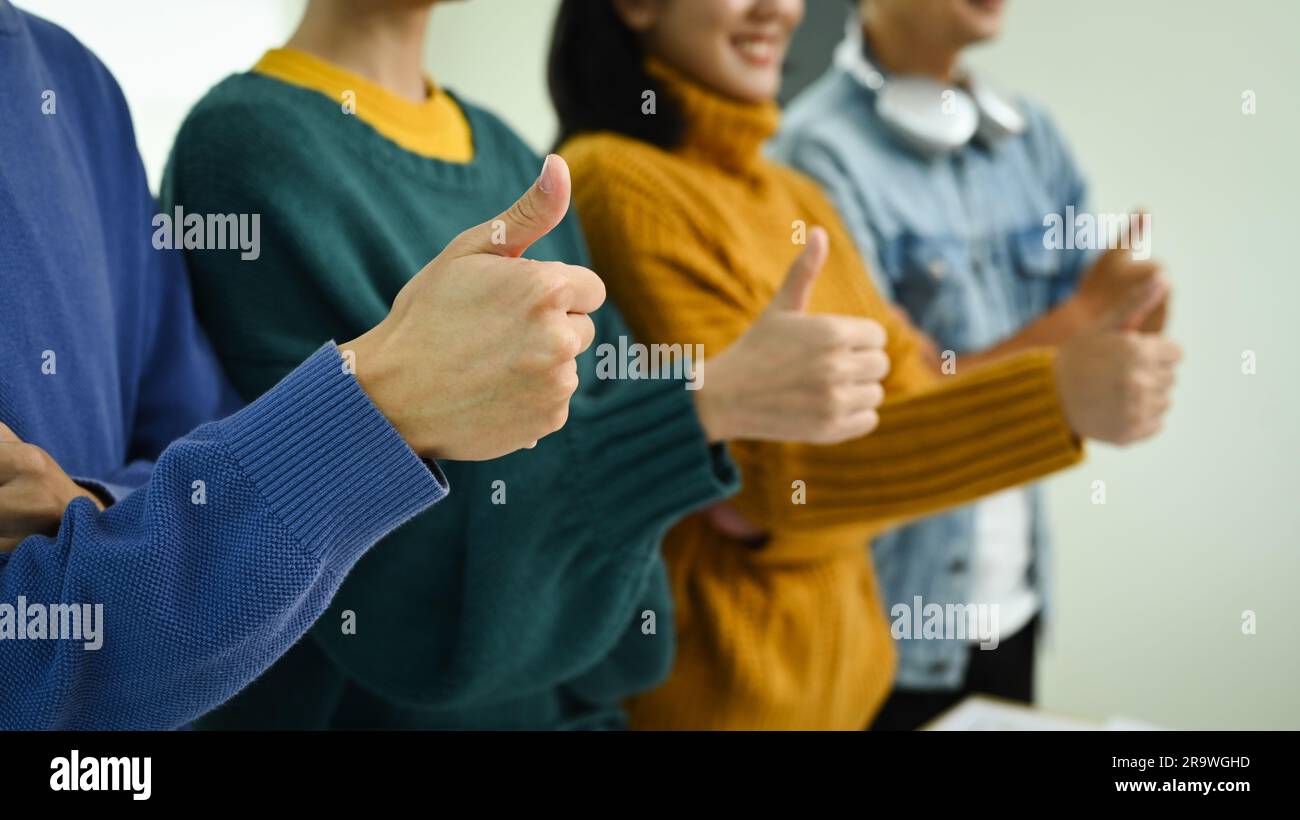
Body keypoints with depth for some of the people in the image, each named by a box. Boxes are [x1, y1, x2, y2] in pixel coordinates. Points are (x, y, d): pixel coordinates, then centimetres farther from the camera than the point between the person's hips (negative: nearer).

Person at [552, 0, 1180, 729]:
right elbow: (768, 483, -21)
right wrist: (1053, 397, -26)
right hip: (713, 689, -7)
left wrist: (1082, 361, -10)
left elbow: (909, 399, 6)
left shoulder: (798, 196, 9)